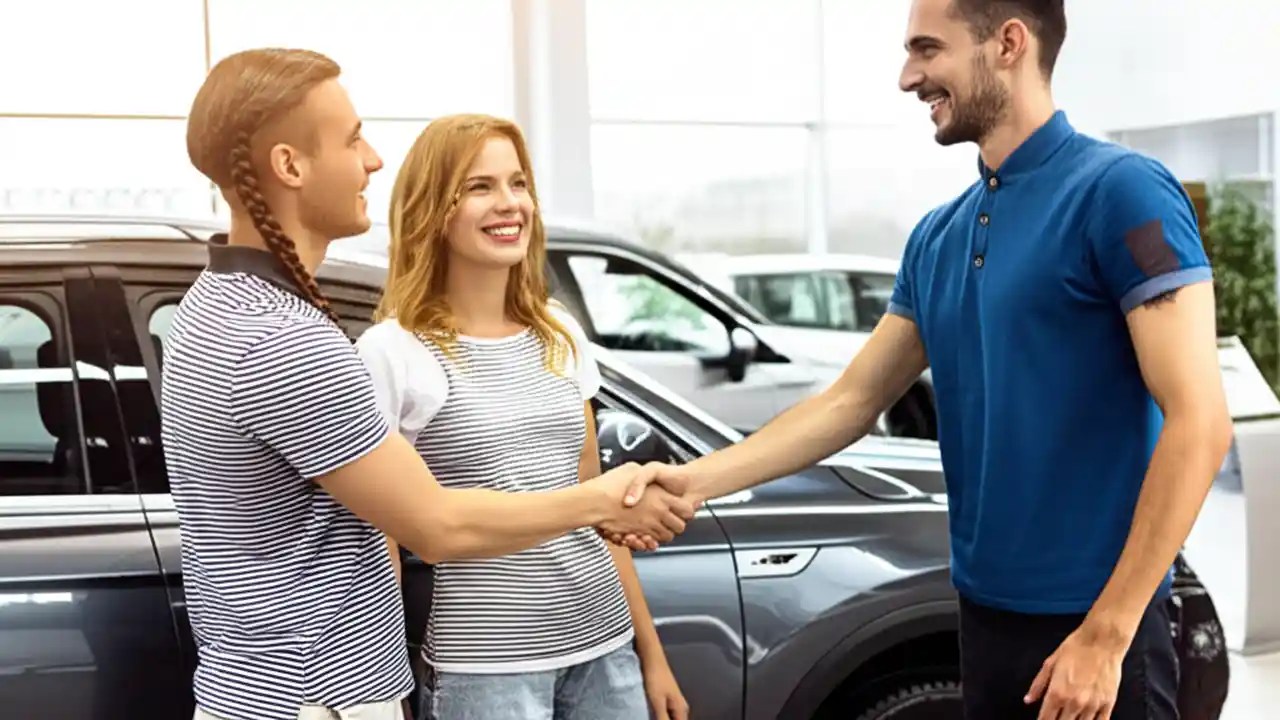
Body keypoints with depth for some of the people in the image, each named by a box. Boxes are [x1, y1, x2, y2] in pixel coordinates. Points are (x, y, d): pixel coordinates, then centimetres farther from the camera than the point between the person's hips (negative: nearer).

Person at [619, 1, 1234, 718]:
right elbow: (851, 401, 13)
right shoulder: (937, 238, 8)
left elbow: (1200, 423, -17)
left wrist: (1105, 635, -19)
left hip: (1090, 625, -7)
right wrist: (695, 480, 3)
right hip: (986, 612, 7)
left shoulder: (1118, 189, -13)